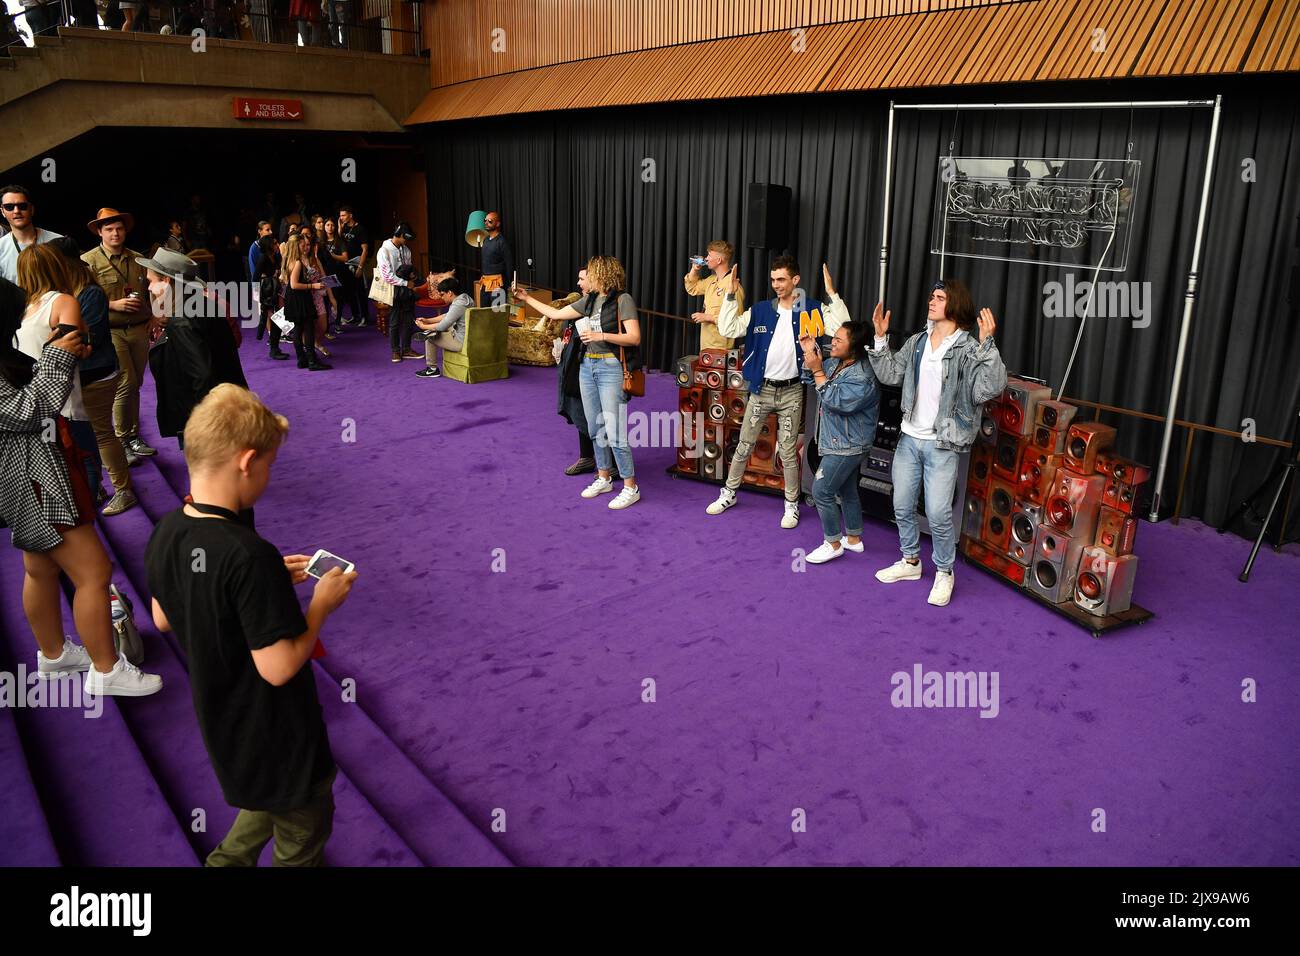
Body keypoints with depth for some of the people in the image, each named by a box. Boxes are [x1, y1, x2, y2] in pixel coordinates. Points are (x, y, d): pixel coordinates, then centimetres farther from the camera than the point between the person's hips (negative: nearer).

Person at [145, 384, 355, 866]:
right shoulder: (250, 556, -34)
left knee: (266, 802, 33)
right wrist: (322, 604, -15)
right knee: (303, 835, 19)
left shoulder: (165, 533, -8)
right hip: (275, 738, -7)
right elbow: (279, 667, -30)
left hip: (222, 730, 8)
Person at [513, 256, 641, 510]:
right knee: (596, 428, 13)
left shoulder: (622, 300, -9)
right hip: (587, 366, 8)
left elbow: (635, 338, -15)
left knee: (614, 432, -9)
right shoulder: (589, 300, 11)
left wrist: (601, 336, -21)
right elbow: (556, 313, 19)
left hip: (611, 367, -7)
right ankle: (603, 478, 26)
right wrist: (527, 298, 22)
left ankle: (631, 488, -1)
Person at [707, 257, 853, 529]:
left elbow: (842, 329, -18)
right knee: (744, 446, 12)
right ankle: (728, 493, 29)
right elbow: (727, 330, -5)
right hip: (761, 389, 2)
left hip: (791, 392, -2)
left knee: (788, 452, 5)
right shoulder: (760, 310, 1)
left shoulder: (811, 311, -5)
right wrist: (729, 295, -11)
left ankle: (791, 505, 20)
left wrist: (831, 293, -23)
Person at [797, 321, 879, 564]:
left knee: (821, 491, -5)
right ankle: (854, 539, 34)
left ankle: (833, 544, 8)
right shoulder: (835, 363, 1)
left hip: (846, 446, -9)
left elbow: (835, 401, -30)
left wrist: (818, 370, -28)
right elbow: (810, 378, 14)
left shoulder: (862, 377, -26)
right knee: (847, 491, 19)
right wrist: (809, 353, -2)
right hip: (841, 443, 9)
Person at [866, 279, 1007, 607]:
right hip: (909, 438, 6)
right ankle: (911, 561, 34)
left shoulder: (969, 349, -13)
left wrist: (987, 344, -34)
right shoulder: (917, 342, 6)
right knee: (902, 507, 15)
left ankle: (944, 573, 16)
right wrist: (881, 338, 3)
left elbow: (989, 388, -26)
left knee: (938, 514, -5)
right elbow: (890, 374, 10)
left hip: (942, 445, -6)